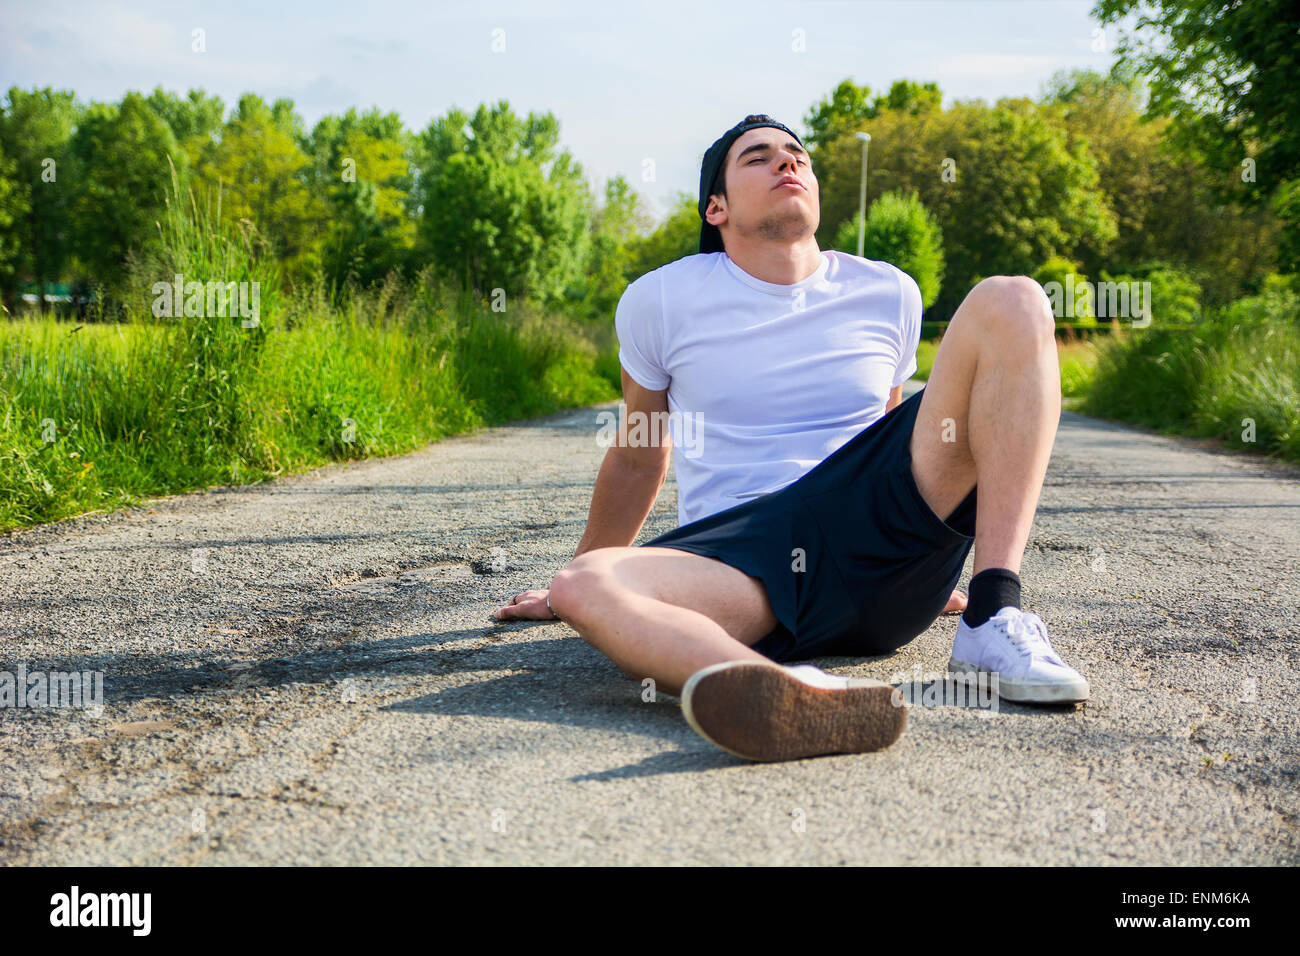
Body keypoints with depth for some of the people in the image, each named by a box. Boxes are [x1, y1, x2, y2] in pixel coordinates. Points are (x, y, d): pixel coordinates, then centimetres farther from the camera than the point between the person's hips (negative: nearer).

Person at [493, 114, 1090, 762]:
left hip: (887, 546, 2)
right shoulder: (659, 301, 10)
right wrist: (573, 582, 30)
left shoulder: (888, 295, 15)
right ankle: (794, 695, -63)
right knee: (583, 588, -33)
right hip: (742, 554, -1)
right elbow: (638, 459, 21)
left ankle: (994, 620, -26)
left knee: (1012, 302, -12)